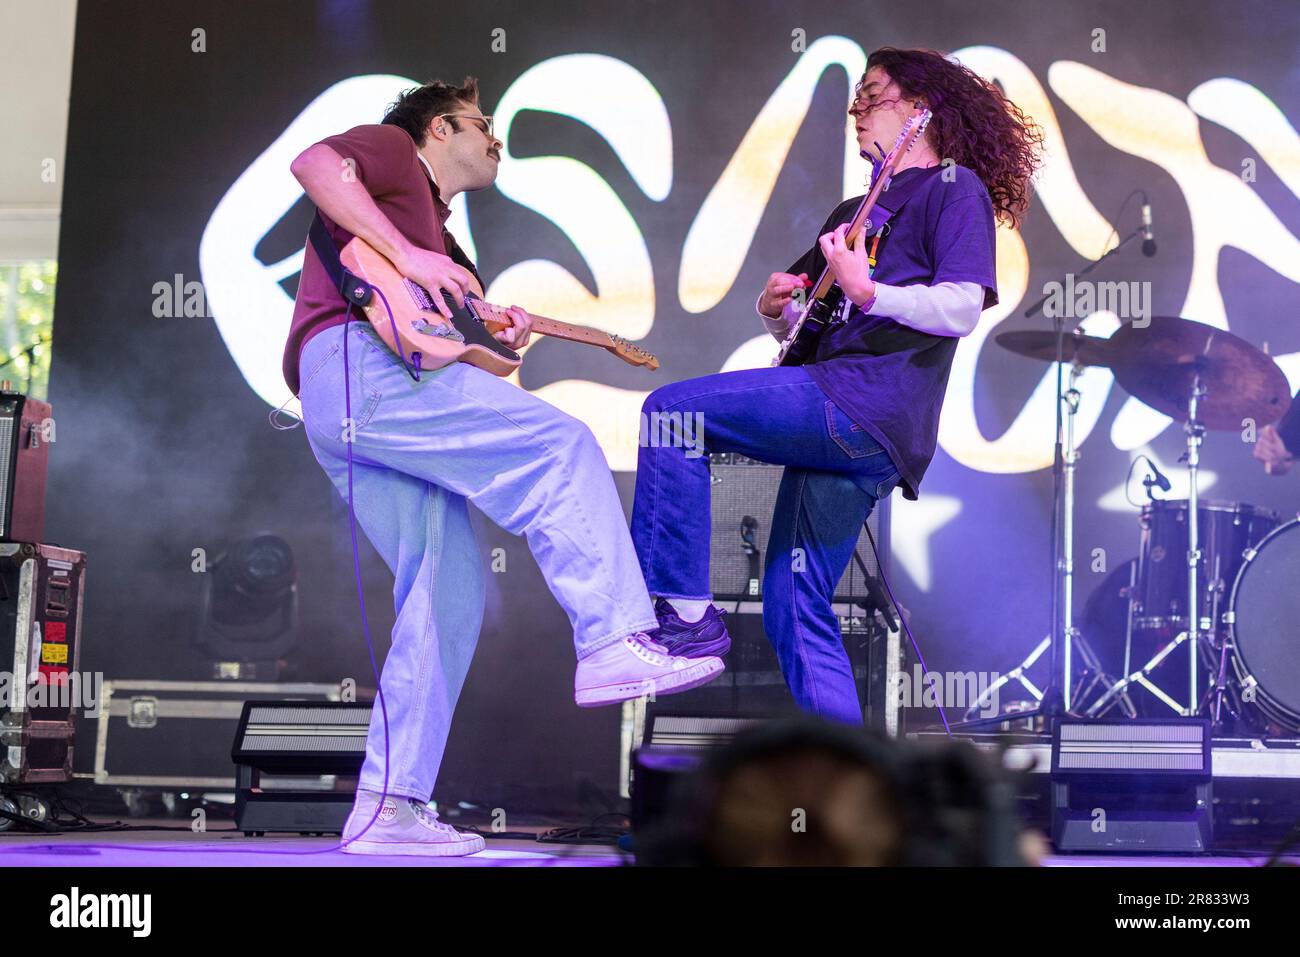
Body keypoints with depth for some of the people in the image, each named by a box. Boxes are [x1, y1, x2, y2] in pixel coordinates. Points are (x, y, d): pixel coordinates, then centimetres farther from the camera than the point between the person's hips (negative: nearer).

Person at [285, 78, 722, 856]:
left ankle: (389, 808, 0)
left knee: (450, 595, 2)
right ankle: (614, 641, -24)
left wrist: (499, 340, 13)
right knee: (563, 445, -15)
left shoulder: (436, 236, 38)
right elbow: (314, 162, -9)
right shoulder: (392, 150, 14)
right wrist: (407, 254, -14)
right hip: (358, 362, -10)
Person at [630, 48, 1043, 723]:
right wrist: (776, 307, 10)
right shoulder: (855, 212, 30)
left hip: (867, 408, -9)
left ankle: (684, 611, -13)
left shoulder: (954, 188, 4)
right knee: (793, 611, 5)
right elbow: (794, 325, 32)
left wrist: (865, 291, -22)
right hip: (838, 423, 9)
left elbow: (960, 311, -11)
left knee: (670, 412, -15)